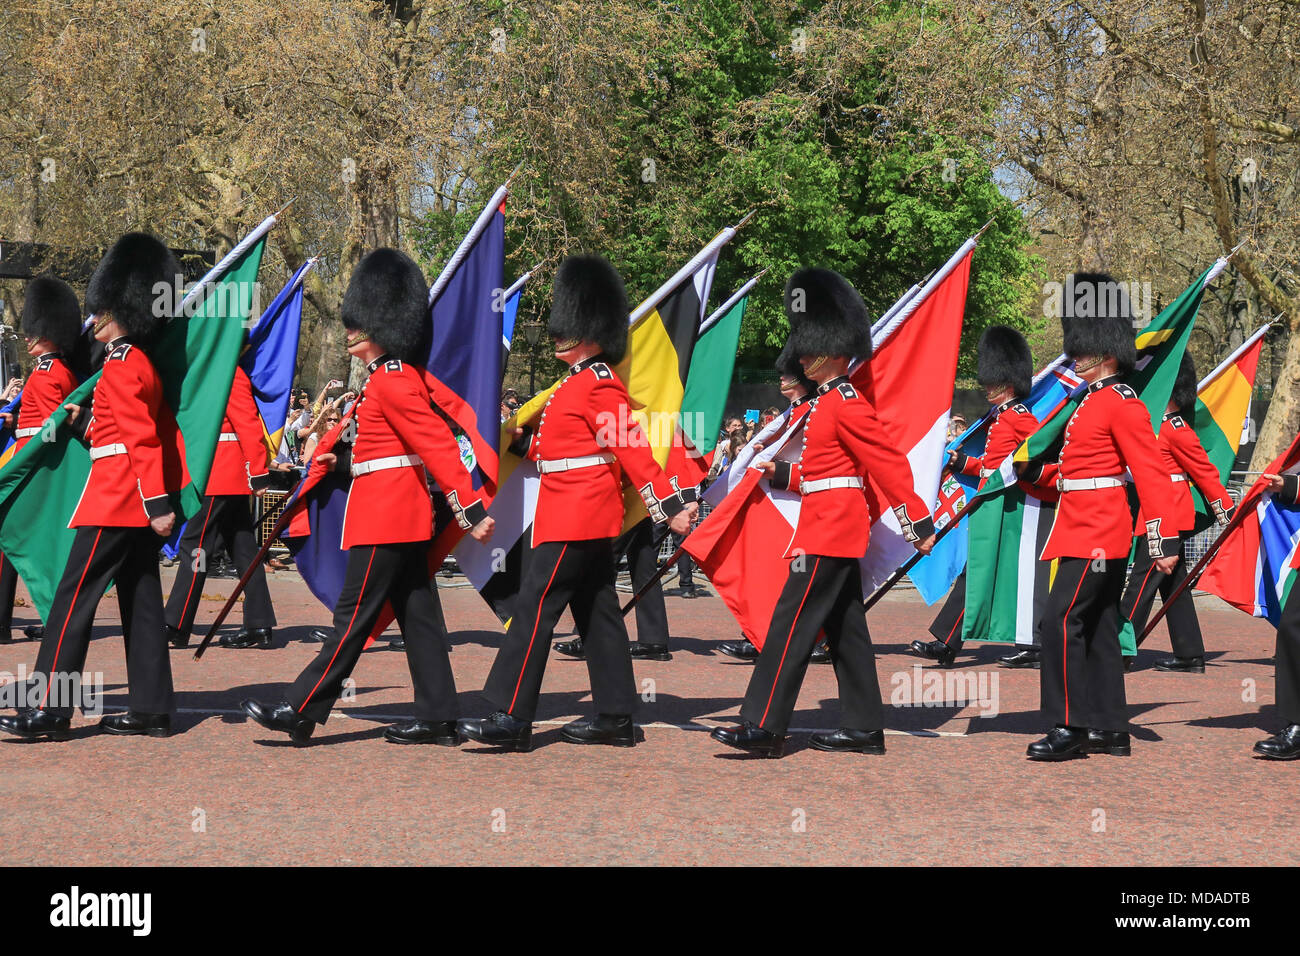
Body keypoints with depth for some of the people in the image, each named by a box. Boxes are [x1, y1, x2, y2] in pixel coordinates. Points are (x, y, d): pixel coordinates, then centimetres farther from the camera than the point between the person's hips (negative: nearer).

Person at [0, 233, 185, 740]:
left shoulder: (119, 365, -13)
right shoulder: (145, 365, 15)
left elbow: (142, 439, -19)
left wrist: (156, 504, -22)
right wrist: (87, 419, 21)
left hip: (114, 500, -10)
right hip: (141, 503, 10)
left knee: (73, 598, -7)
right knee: (140, 602, 9)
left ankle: (52, 709, -8)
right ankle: (151, 709, 10)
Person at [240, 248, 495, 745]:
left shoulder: (390, 382, -16)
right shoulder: (410, 376, 13)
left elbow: (438, 444, -21)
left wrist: (471, 509, -27)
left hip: (384, 515, -10)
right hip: (407, 515, 10)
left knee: (354, 616, -6)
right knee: (417, 615, 9)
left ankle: (300, 713, -3)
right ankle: (437, 718, 10)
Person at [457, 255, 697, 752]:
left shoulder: (598, 385, -14)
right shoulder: (579, 382, 17)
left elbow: (631, 448, -21)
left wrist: (670, 504, -25)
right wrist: (522, 439, 13)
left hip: (572, 519, -11)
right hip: (592, 519, 11)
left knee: (533, 608, -11)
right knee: (597, 613, 11)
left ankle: (511, 717, -14)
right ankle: (615, 716, 14)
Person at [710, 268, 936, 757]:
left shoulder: (845, 404, -15)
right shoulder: (830, 401, 16)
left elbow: (889, 463, -17)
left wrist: (918, 524, -18)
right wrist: (782, 473, 15)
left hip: (829, 530, -10)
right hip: (839, 529, 10)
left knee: (792, 623, -11)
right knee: (844, 628, 11)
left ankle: (763, 727, -13)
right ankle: (863, 727, 14)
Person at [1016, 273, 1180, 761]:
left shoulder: (1122, 404, -13)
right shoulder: (1094, 400, 16)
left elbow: (1151, 474, -17)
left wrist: (1165, 539, -23)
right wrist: (1036, 472, 9)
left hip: (1096, 533, -10)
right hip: (1088, 529, 10)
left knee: (1060, 622, -14)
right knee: (1097, 628, 11)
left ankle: (1069, 728, -12)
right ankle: (1109, 730, 14)